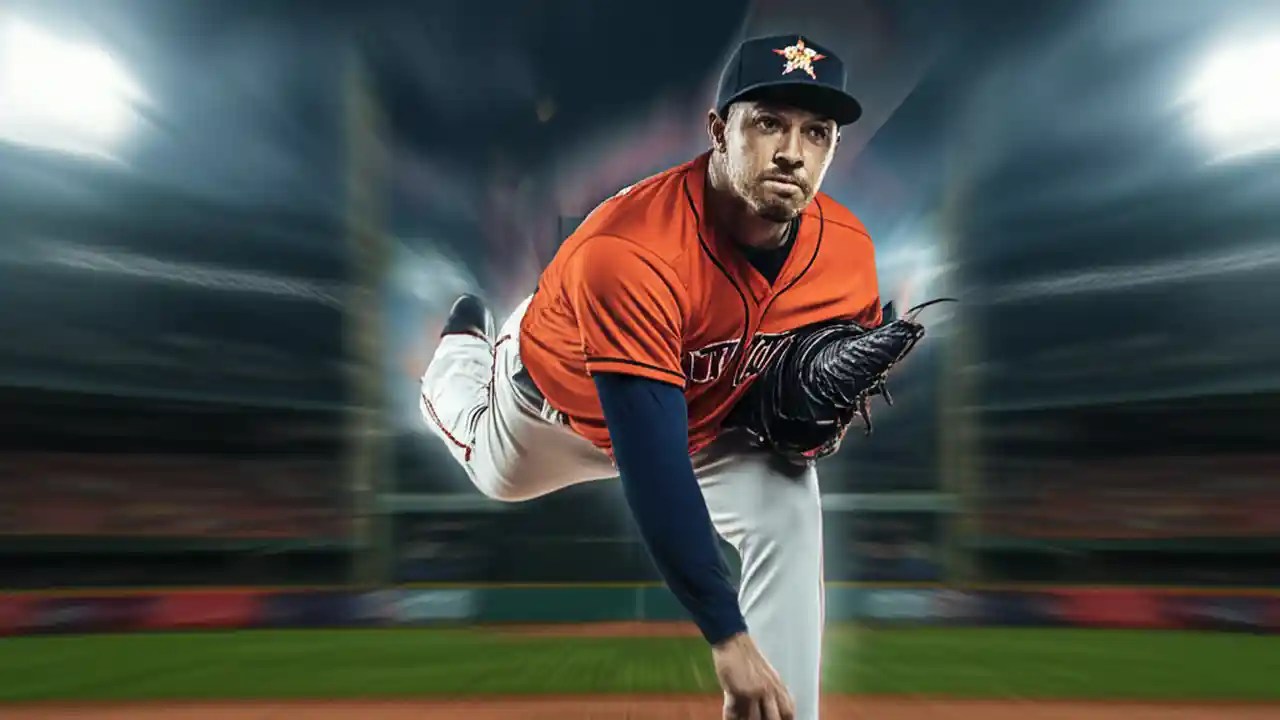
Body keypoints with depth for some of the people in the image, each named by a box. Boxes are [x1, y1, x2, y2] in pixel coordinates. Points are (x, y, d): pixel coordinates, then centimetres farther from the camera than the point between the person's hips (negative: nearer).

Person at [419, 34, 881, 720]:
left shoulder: (848, 250, -27)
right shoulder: (630, 251, -46)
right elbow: (653, 472, -48)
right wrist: (727, 637, -49)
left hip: (705, 418, 3)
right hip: (560, 394, -2)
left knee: (790, 511, -23)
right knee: (495, 473, 30)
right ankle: (465, 345, 61)